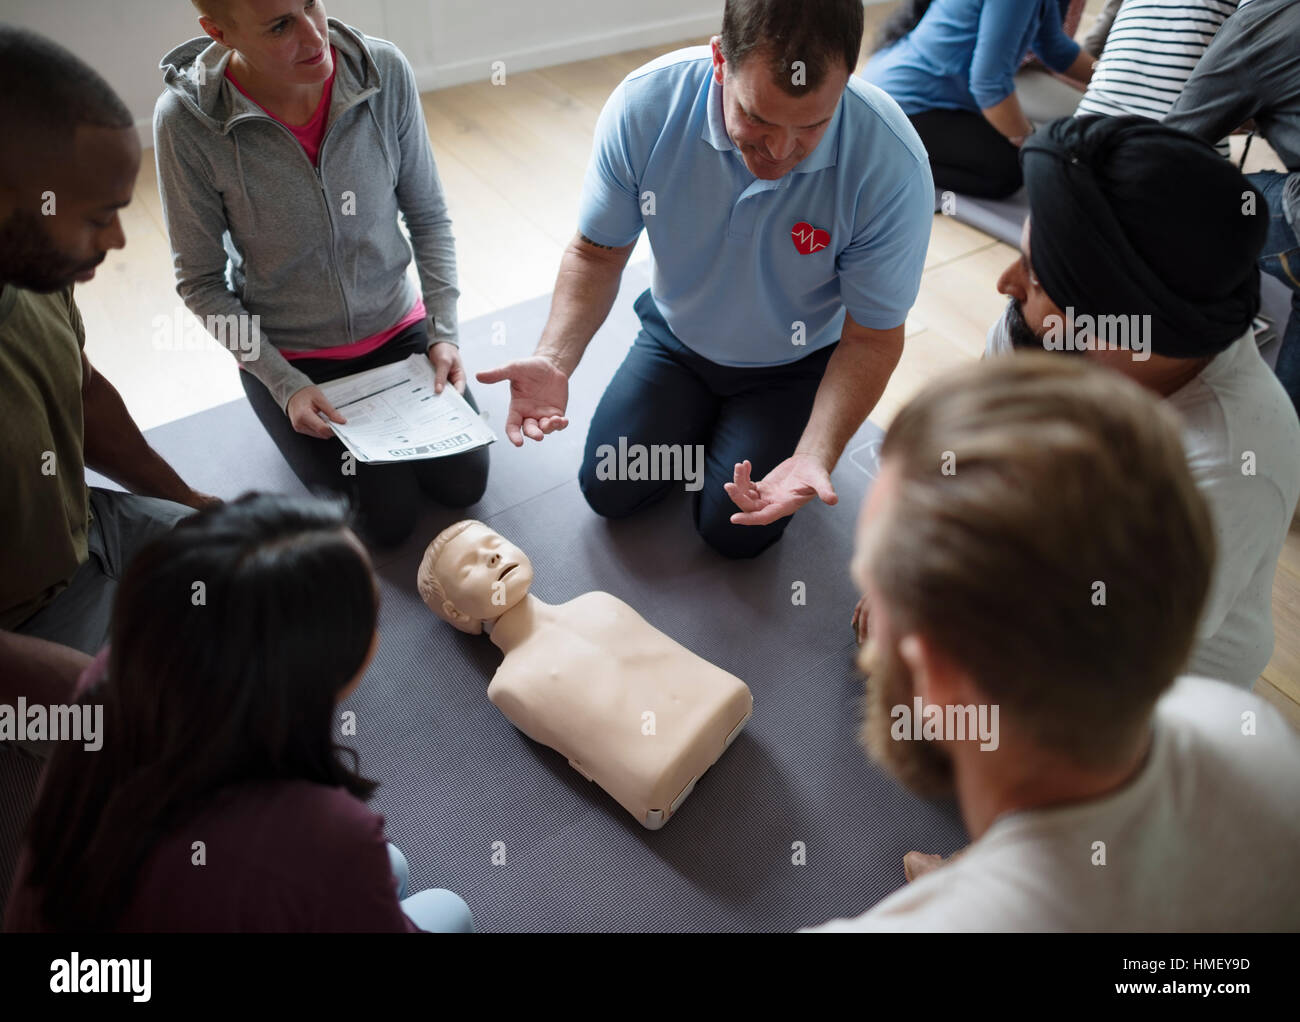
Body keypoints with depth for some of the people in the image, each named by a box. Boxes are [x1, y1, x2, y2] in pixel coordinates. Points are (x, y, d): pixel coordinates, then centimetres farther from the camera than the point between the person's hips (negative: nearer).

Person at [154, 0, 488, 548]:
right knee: (386, 520, -2)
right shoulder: (186, 118, -22)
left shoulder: (385, 70, -17)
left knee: (463, 483, 2)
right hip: (290, 355, -2)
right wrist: (283, 385, -17)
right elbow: (200, 281, -12)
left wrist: (443, 331, -12)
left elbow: (428, 216, -5)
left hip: (397, 327, 2)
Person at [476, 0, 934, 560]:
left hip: (793, 364, -2)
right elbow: (597, 251, -13)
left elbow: (872, 337, -22)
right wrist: (554, 359, -30)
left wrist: (815, 457, -37)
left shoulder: (892, 165, -33)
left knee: (734, 531, -6)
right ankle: (702, 417, 28)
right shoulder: (646, 103, -27)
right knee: (607, 491, 0)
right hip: (677, 338, 2)